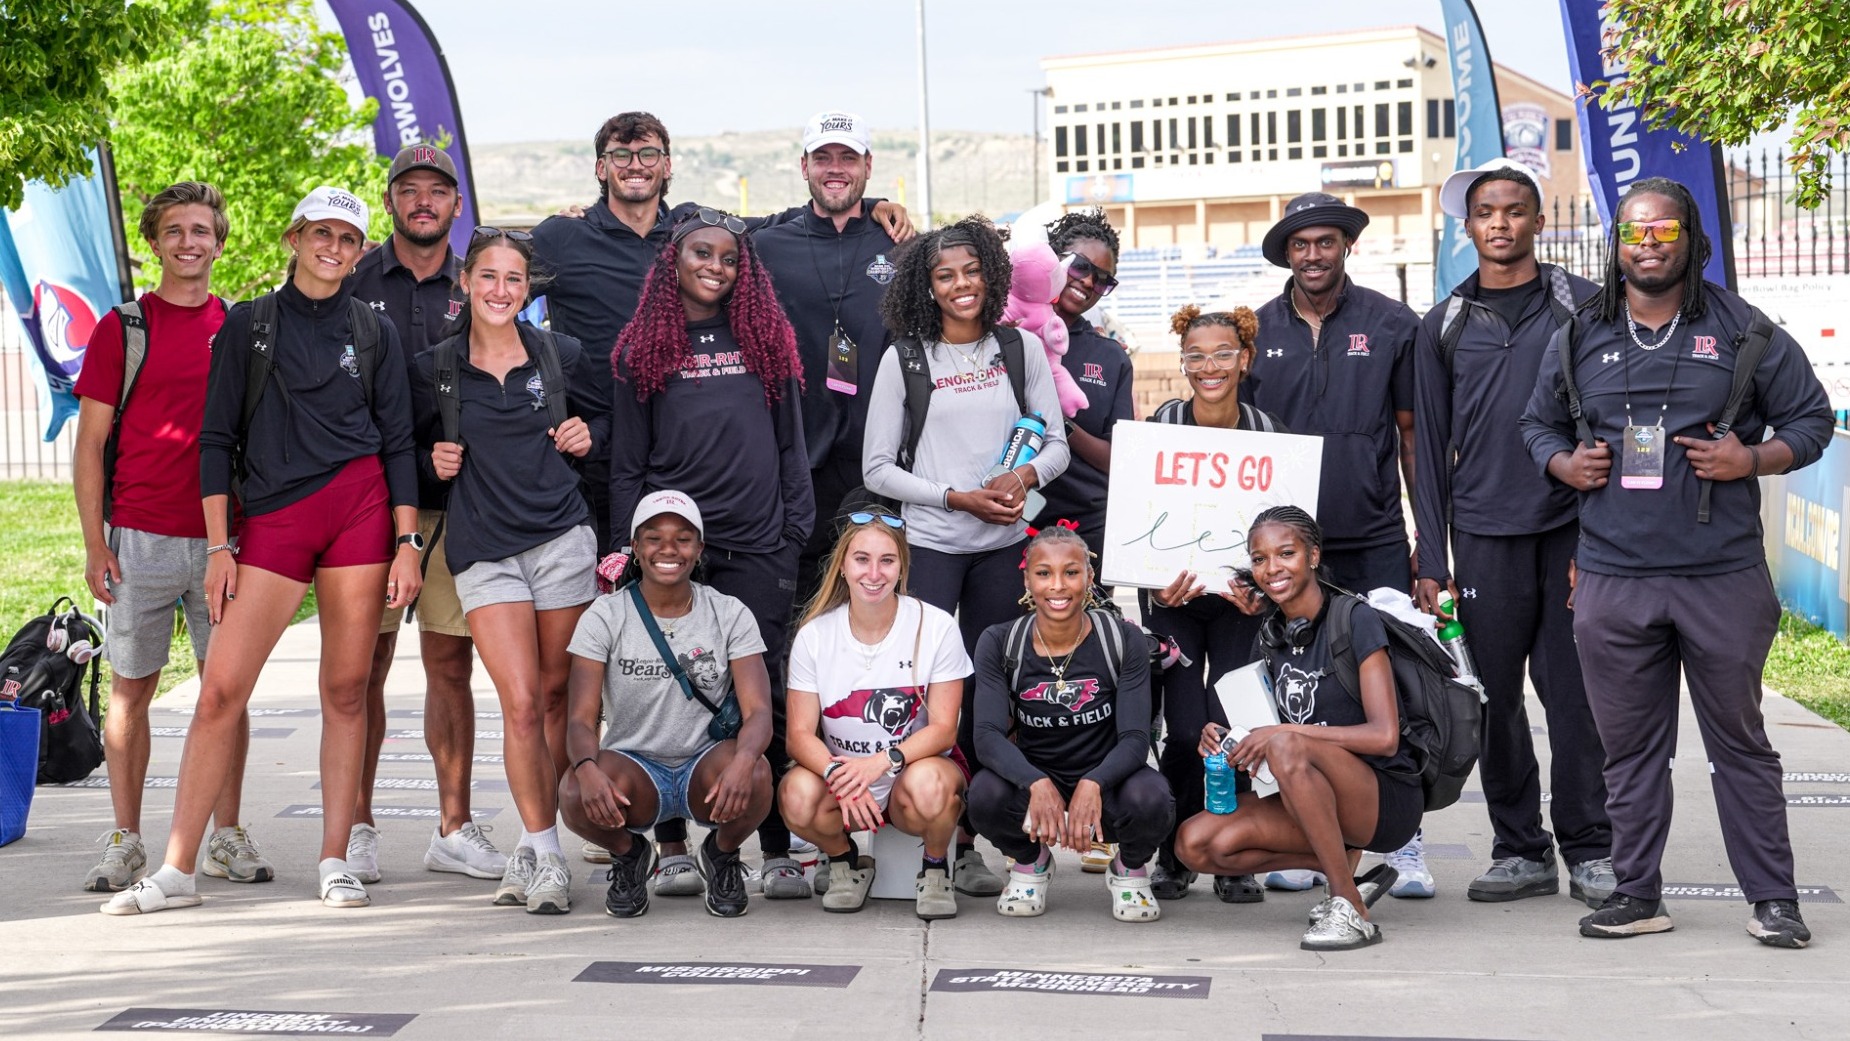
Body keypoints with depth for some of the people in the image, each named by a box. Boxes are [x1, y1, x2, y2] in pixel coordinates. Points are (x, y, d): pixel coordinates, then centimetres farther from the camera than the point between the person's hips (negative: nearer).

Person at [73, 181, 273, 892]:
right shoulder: (122, 327, 3)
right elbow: (90, 445, 2)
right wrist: (95, 544, -5)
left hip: (225, 538, 2)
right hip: (140, 537, -1)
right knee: (130, 688, 4)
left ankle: (228, 838, 12)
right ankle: (126, 842, 12)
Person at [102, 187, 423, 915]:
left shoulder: (374, 333, 10)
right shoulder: (248, 325, 7)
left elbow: (397, 443, 9)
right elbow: (217, 439, 5)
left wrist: (408, 543, 1)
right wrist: (220, 546, -2)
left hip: (361, 506, 0)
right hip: (271, 517, 0)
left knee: (346, 689, 1)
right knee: (221, 690, -6)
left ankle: (335, 862, 9)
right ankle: (176, 870, -1)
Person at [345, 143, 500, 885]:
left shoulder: (474, 289, 12)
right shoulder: (354, 280, 7)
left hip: (454, 500, 2)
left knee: (451, 664, 5)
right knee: (365, 662, -1)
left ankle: (454, 829, 12)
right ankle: (357, 828, 8)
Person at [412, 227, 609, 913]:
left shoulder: (561, 356, 6)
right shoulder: (433, 369, 5)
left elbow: (609, 418, 20)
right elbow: (414, 446, 18)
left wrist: (587, 436, 0)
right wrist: (435, 461, -2)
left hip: (562, 538, 1)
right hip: (483, 548, -1)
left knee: (556, 696, 5)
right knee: (521, 704, -11)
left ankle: (534, 849, 17)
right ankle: (545, 855, -1)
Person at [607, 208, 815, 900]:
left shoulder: (765, 339, 12)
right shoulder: (643, 348, 8)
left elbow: (790, 444, 12)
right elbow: (626, 461, 8)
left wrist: (796, 528, 5)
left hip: (758, 549, 1)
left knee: (762, 692, -1)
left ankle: (778, 851, 2)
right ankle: (672, 843, 11)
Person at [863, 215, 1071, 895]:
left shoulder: (1022, 348, 7)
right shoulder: (905, 358, 1)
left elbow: (1057, 443, 10)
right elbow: (877, 469, 0)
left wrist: (1026, 475, -12)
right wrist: (958, 497, -10)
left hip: (1005, 542, 2)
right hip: (929, 541, -2)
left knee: (988, 691, 4)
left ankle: (965, 839, 11)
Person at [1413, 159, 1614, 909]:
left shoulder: (1584, 306, 6)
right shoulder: (1444, 326, 11)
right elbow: (1431, 446, 11)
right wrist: (1431, 559, 6)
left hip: (1572, 530, -2)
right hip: (1484, 535, 2)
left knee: (1575, 696, 0)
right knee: (1494, 698, 4)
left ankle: (1589, 850, 11)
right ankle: (1521, 851, 15)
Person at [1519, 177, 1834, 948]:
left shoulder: (1741, 331, 3)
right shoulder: (1579, 335, 9)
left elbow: (1811, 418, 7)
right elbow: (1537, 423, 21)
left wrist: (1754, 458, -10)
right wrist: (1564, 464, 0)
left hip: (1724, 576, -2)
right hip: (1613, 579, 2)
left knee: (1739, 740, 5)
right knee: (1629, 745, 9)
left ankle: (1772, 897, 14)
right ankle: (1636, 894, 19)